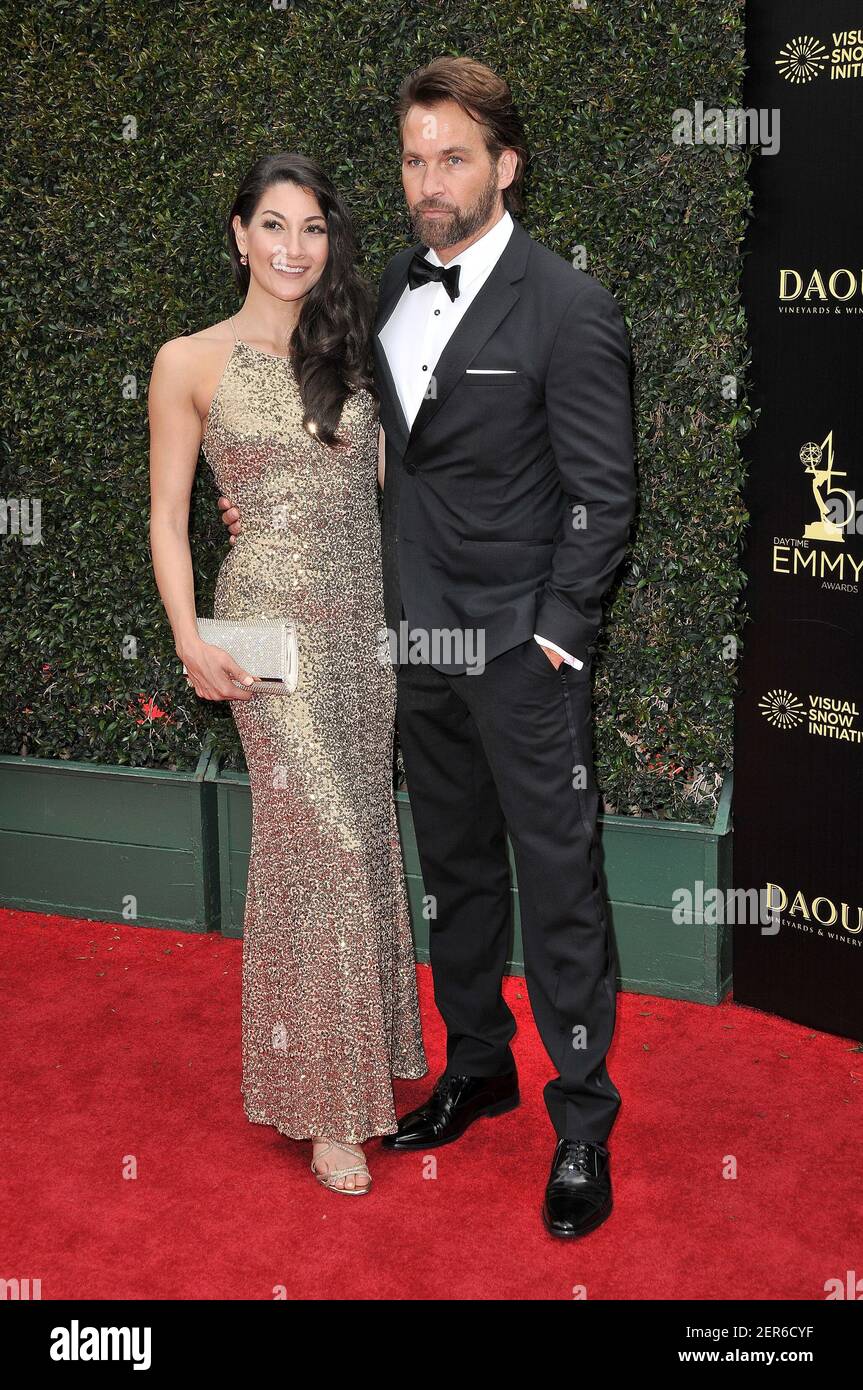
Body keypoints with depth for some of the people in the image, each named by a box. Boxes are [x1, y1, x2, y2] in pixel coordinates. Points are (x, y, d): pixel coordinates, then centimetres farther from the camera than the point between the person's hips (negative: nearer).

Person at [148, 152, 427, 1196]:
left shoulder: (349, 354, 11)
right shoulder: (191, 362, -1)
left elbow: (381, 484, 15)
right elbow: (168, 516, 0)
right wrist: (191, 642, -10)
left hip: (364, 619, 4)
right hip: (273, 620, -4)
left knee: (357, 832, 10)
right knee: (320, 843, -5)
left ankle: (364, 1047, 27)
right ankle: (326, 1103, 8)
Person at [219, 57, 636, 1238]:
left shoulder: (568, 309, -13)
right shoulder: (398, 289, 8)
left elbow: (602, 498, -11)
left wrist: (551, 638, -13)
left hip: (523, 652, -6)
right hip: (422, 643, 7)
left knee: (558, 885, 2)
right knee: (456, 868, 18)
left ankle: (584, 1121, 16)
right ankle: (476, 1066, 36)